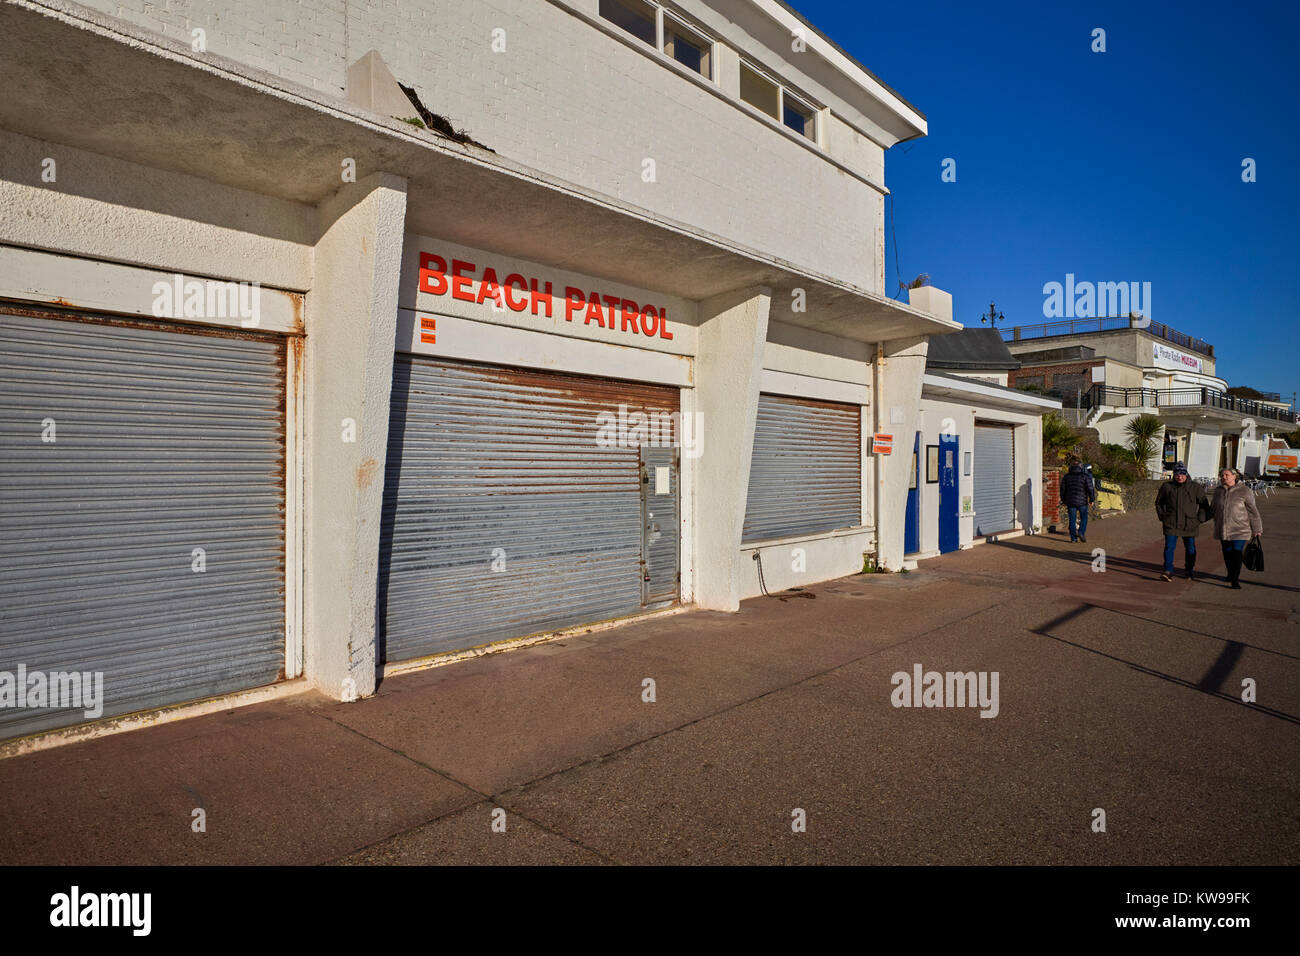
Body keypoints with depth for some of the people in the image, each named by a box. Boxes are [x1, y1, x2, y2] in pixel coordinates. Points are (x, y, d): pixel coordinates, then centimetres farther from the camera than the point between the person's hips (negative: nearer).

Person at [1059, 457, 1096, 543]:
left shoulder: (1066, 476, 3)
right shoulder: (1085, 476, -5)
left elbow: (1062, 490, 7)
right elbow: (1090, 488, -8)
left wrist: (1063, 501, 16)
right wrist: (1092, 499, 2)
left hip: (1070, 501, 2)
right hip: (1082, 501, -2)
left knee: (1072, 519, 7)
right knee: (1084, 518, 12)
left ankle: (1073, 537, 6)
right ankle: (1081, 532, -7)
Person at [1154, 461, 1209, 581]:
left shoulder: (1195, 487, 0)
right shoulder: (1167, 486, 1)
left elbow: (1204, 504, 11)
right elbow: (1159, 503, 16)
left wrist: (1200, 519, 3)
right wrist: (1162, 517, 9)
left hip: (1189, 524, 1)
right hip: (1171, 524, -1)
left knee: (1190, 549, 11)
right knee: (1169, 547, -9)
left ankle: (1190, 571, 26)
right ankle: (1168, 571, -10)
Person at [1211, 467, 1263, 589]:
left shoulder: (1245, 491, -6)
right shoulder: (1218, 491, 7)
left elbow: (1253, 511, -2)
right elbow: (1214, 509, 20)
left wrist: (1257, 529, 1)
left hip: (1240, 530, -4)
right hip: (1223, 529, 4)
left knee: (1237, 553, -9)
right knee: (1227, 553, 11)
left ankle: (1235, 580, -4)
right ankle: (1231, 574, 31)